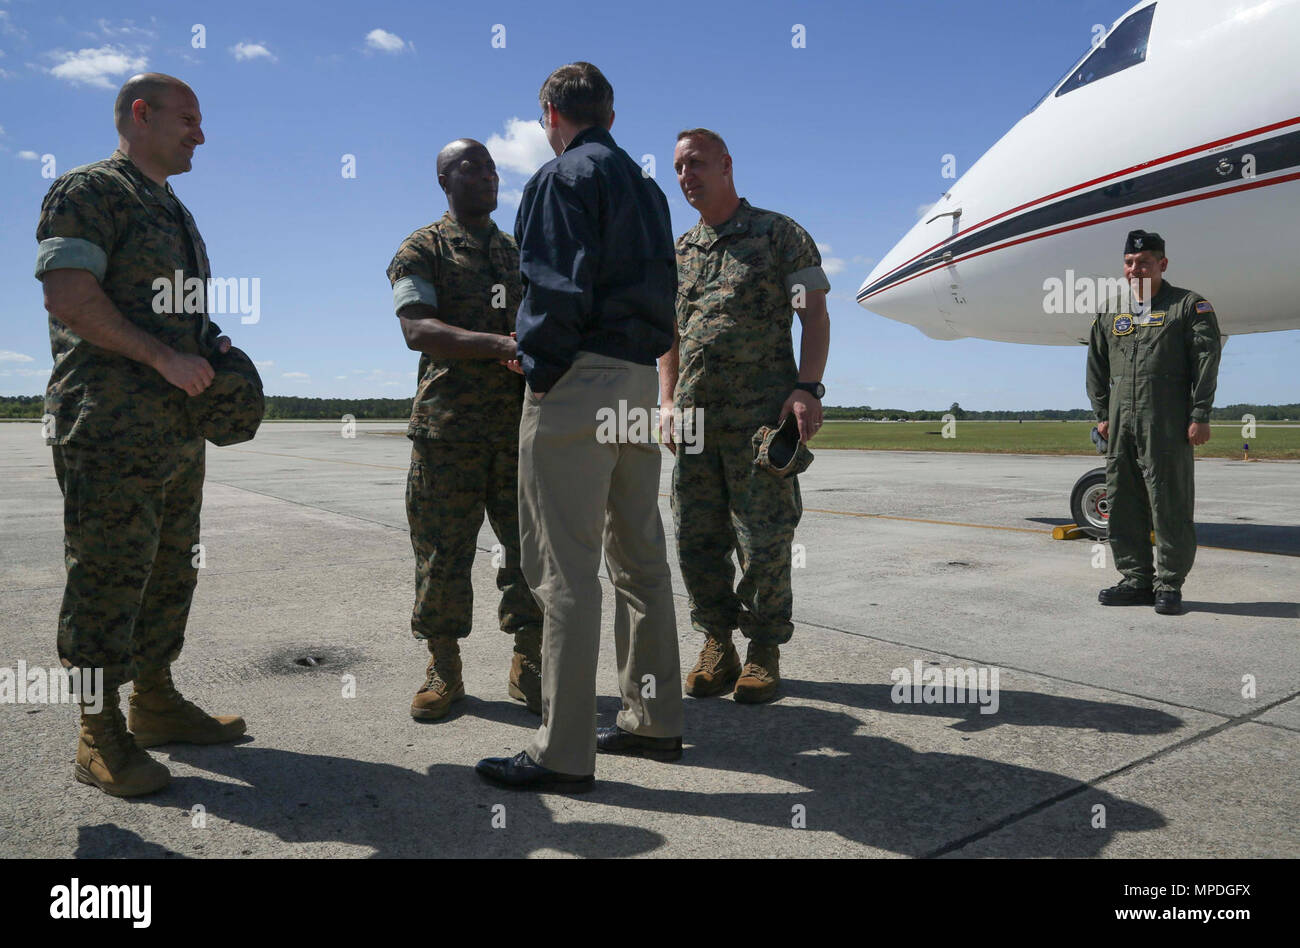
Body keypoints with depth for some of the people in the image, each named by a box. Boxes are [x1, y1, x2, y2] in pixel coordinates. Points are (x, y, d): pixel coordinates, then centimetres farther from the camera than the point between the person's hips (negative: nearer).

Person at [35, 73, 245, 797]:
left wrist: (212, 345, 9)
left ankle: (155, 700, 25)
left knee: (171, 568, 13)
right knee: (109, 573, -5)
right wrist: (167, 357, -18)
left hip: (179, 425, 9)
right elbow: (69, 296, -16)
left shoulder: (175, 212, 23)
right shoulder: (91, 191, -5)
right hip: (111, 427, -9)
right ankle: (101, 737, 4)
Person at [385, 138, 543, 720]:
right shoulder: (422, 250, 5)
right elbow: (417, 329, -11)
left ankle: (529, 667, 14)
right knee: (443, 551, 1)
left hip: (522, 425, 4)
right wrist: (501, 345, -22)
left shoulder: (520, 253, 21)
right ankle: (443, 670, 16)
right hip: (449, 426, -4)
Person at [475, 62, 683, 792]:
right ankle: (655, 720, 21)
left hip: (581, 377, -8)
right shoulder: (646, 187, 22)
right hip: (642, 378, 9)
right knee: (641, 556, 12)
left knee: (566, 567, -7)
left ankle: (564, 752, -3)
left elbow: (559, 288, -15)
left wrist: (541, 369, -7)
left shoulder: (562, 178, -3)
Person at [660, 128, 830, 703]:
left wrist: (806, 389, -14)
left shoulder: (778, 234, 4)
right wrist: (667, 403, 9)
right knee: (696, 536, 5)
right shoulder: (679, 253, 18)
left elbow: (815, 316, -1)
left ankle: (765, 651, 14)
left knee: (764, 538, -2)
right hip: (694, 419, 5)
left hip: (761, 414, -5)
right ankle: (716, 645, 20)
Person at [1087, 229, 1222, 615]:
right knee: (1123, 504, 6)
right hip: (1121, 424, 5)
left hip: (1167, 424, -5)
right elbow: (1097, 366, 20)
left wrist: (1199, 416, -11)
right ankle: (1137, 580, 16)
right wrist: (1102, 414, 13)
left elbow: (1206, 362, -4)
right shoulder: (1111, 312, 16)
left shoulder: (1189, 305, 3)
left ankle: (1169, 584, 6)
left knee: (1170, 504, -4)